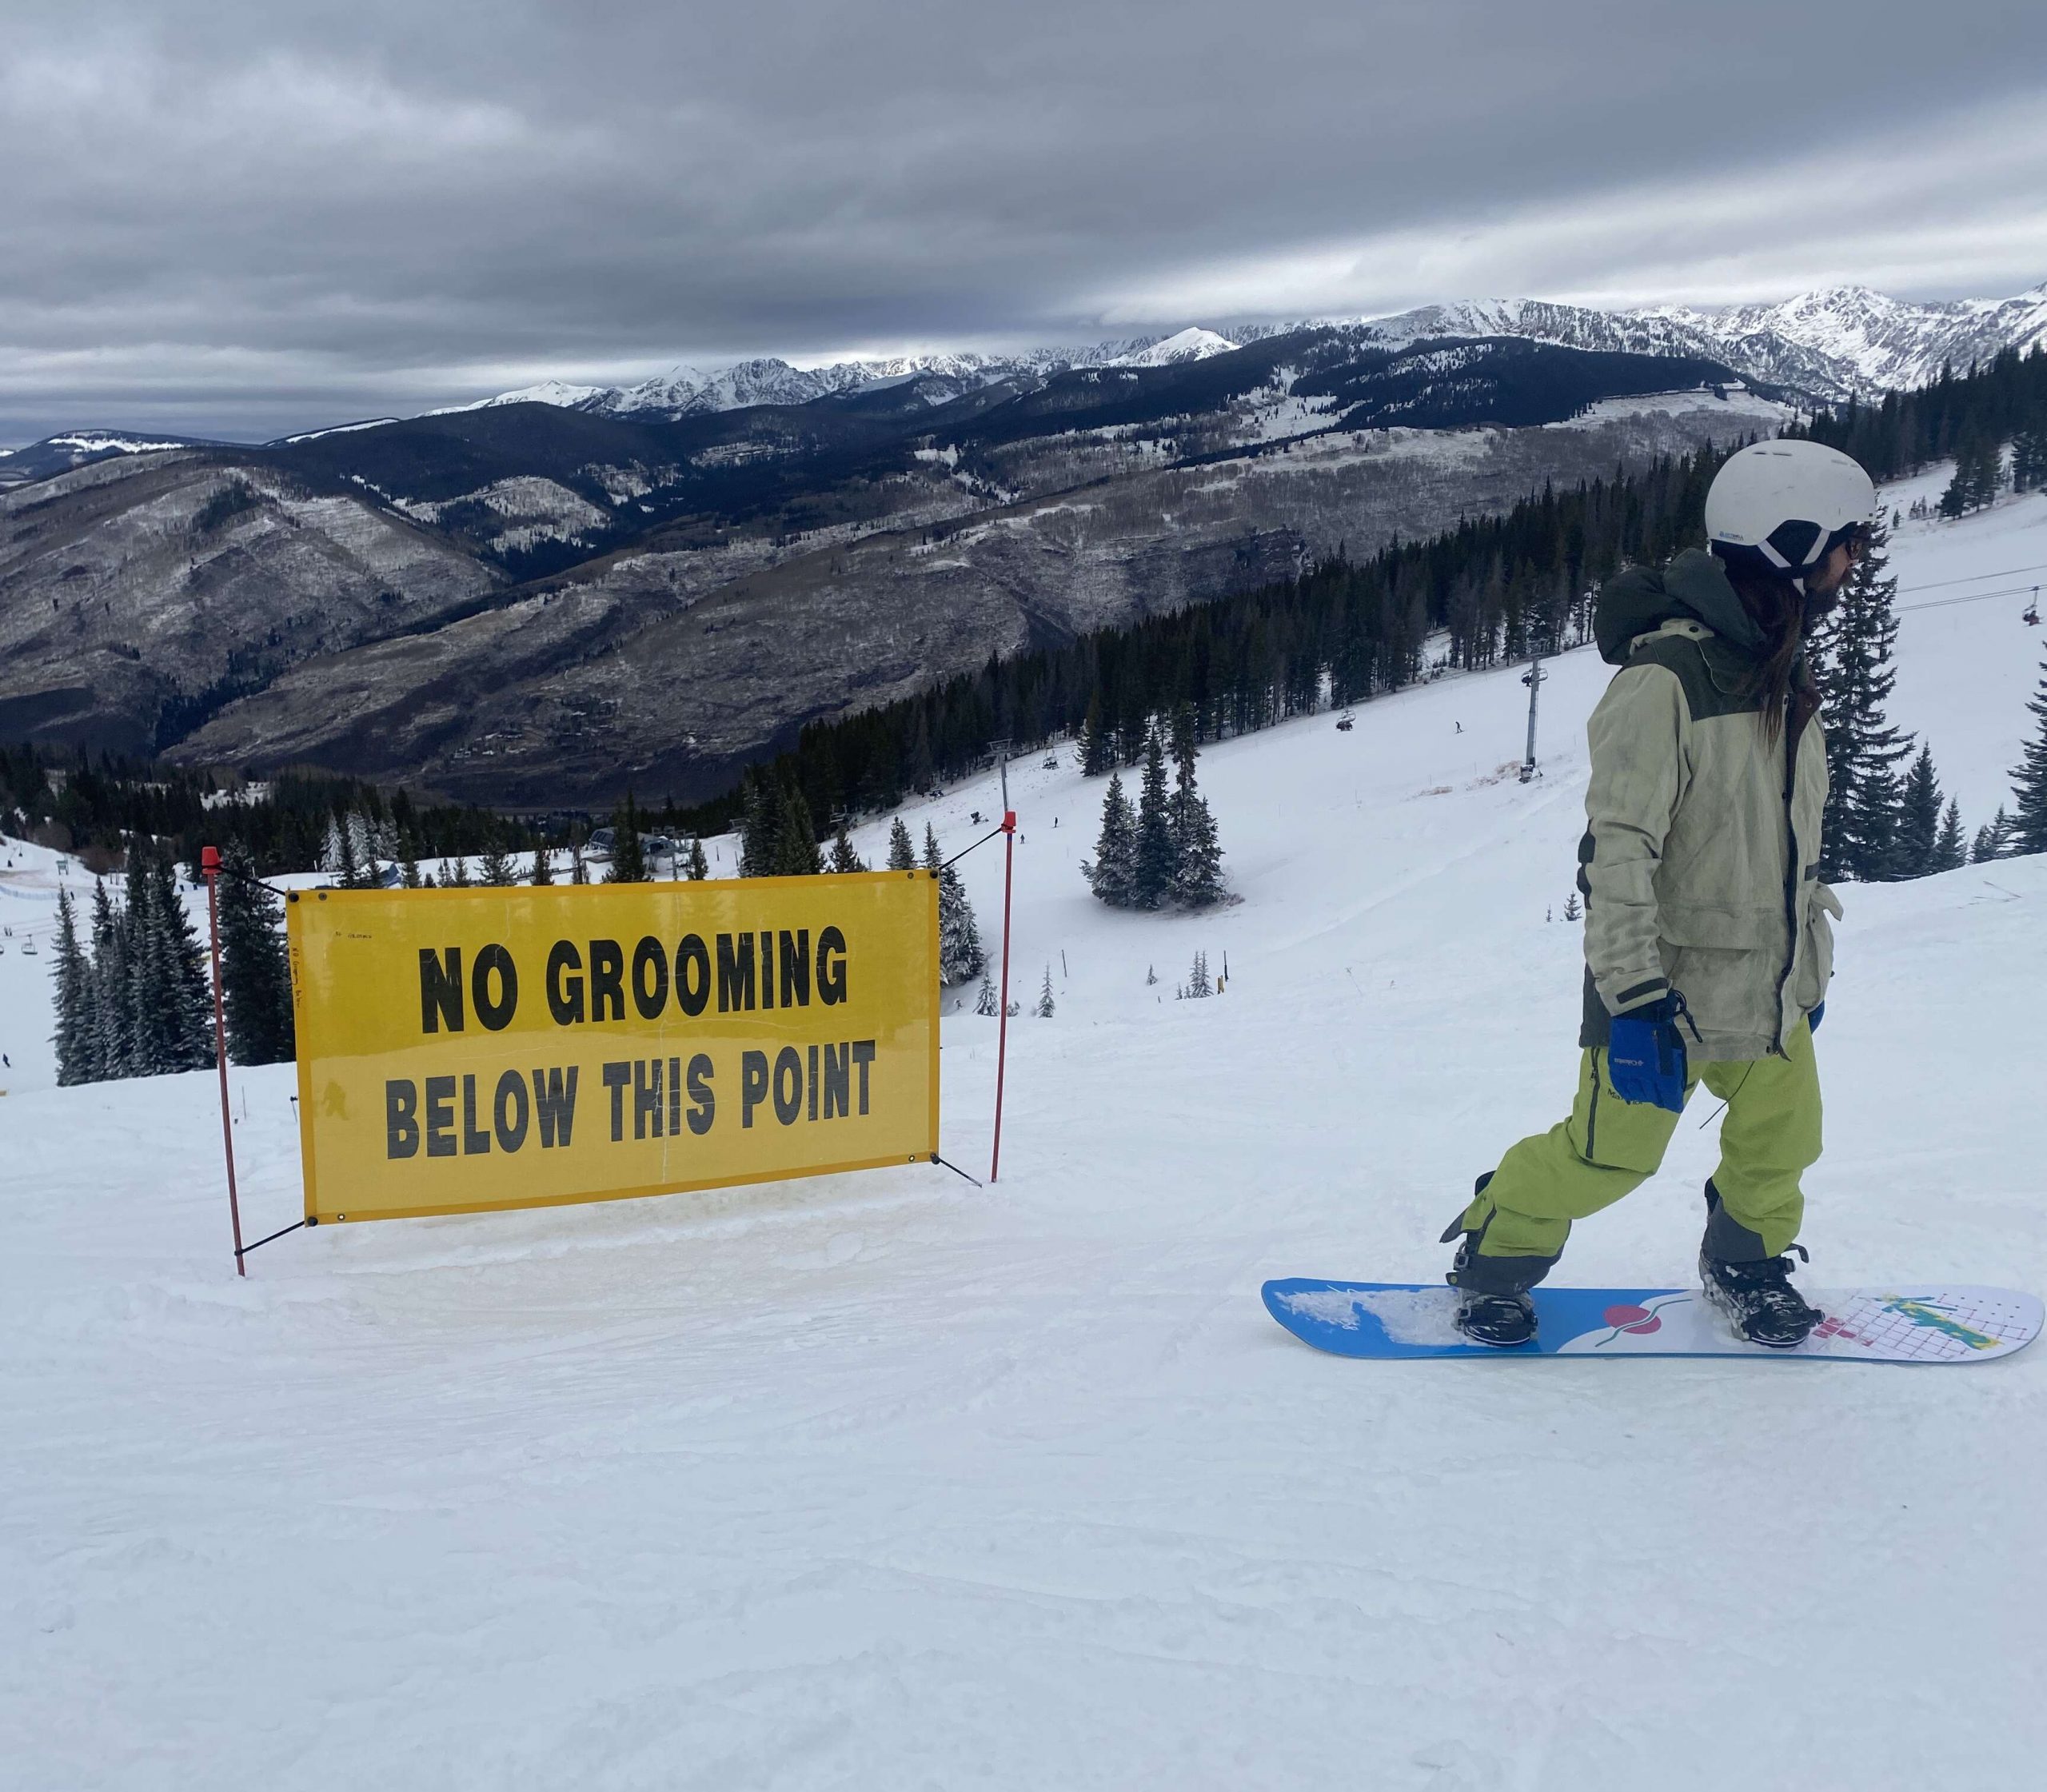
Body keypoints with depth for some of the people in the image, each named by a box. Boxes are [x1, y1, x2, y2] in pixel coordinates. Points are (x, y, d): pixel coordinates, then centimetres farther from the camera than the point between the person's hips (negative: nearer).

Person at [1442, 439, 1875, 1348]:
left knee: (1781, 1140, 15)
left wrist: (1811, 964, 21)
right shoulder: (1666, 677, -21)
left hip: (1772, 990, 8)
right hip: (1674, 983, -8)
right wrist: (1635, 998, -24)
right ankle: (1491, 1262, 23)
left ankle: (1744, 1262, 42)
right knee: (1611, 1152, 1)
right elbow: (1618, 850, -23)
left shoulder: (1787, 678, 8)